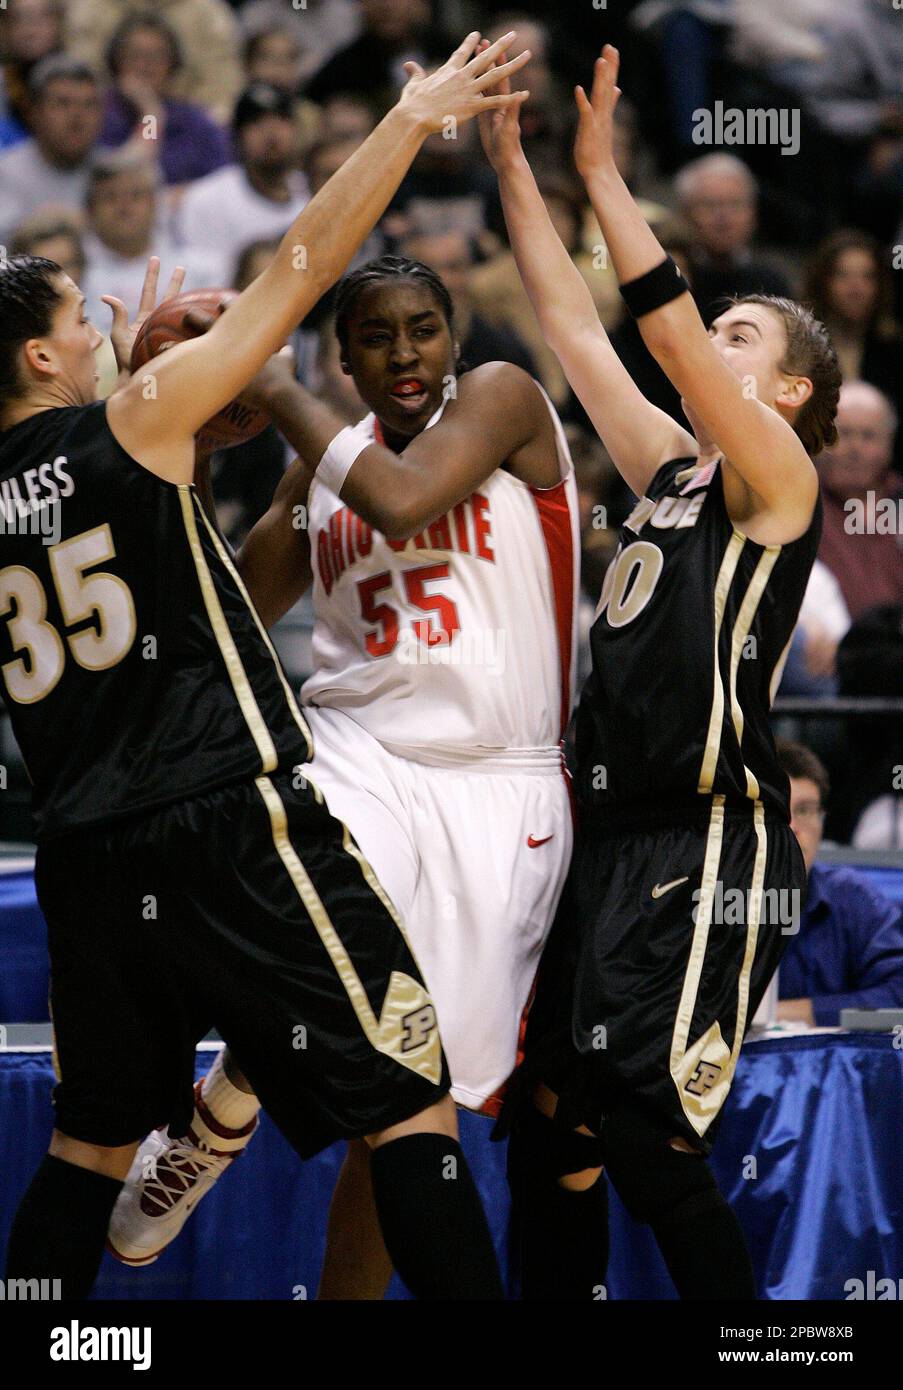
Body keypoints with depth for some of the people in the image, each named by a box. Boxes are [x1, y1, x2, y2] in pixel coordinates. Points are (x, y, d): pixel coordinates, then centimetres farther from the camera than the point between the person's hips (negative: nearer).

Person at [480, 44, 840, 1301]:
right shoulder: (671, 472, 17)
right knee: (548, 1131, 4)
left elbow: (673, 334, -16)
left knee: (642, 1142, -14)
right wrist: (512, 165, 13)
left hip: (713, 844, -8)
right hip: (618, 835, 8)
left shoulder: (777, 478, -3)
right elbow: (574, 329, 17)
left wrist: (601, 172, -17)